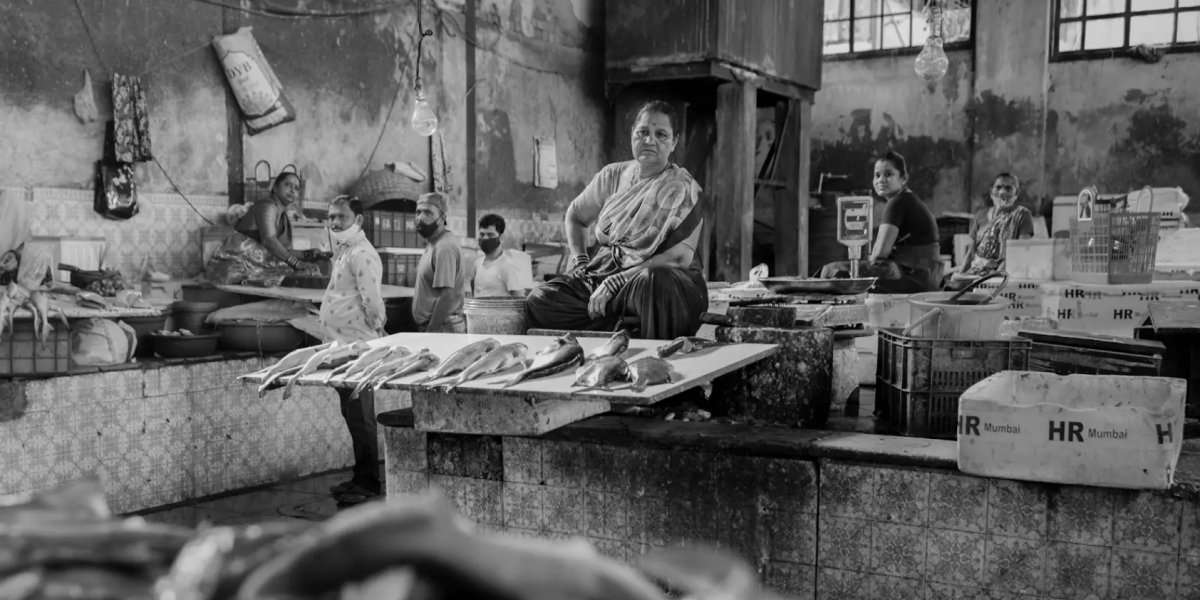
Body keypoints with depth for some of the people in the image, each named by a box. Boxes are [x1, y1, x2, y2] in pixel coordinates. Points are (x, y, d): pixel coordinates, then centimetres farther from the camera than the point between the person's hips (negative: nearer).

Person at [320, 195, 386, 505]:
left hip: (357, 347, -10)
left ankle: (369, 483, 3)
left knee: (360, 417, -4)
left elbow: (372, 302, -22)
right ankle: (360, 477, 24)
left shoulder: (361, 255, -16)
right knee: (353, 415, 15)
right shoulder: (343, 250, 17)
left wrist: (375, 334, -13)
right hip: (343, 346, 10)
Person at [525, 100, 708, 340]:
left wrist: (616, 282, -20)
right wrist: (581, 261, 11)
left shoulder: (685, 190, -5)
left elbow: (680, 257, -17)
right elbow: (575, 215, 28)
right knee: (539, 300, -20)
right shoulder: (613, 175, 9)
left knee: (653, 283, -42)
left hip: (664, 278, -5)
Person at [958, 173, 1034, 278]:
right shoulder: (981, 215, 15)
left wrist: (997, 275, -21)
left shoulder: (1022, 215, 3)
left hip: (1005, 272, -4)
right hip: (976, 271, 4)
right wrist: (960, 275, 0)